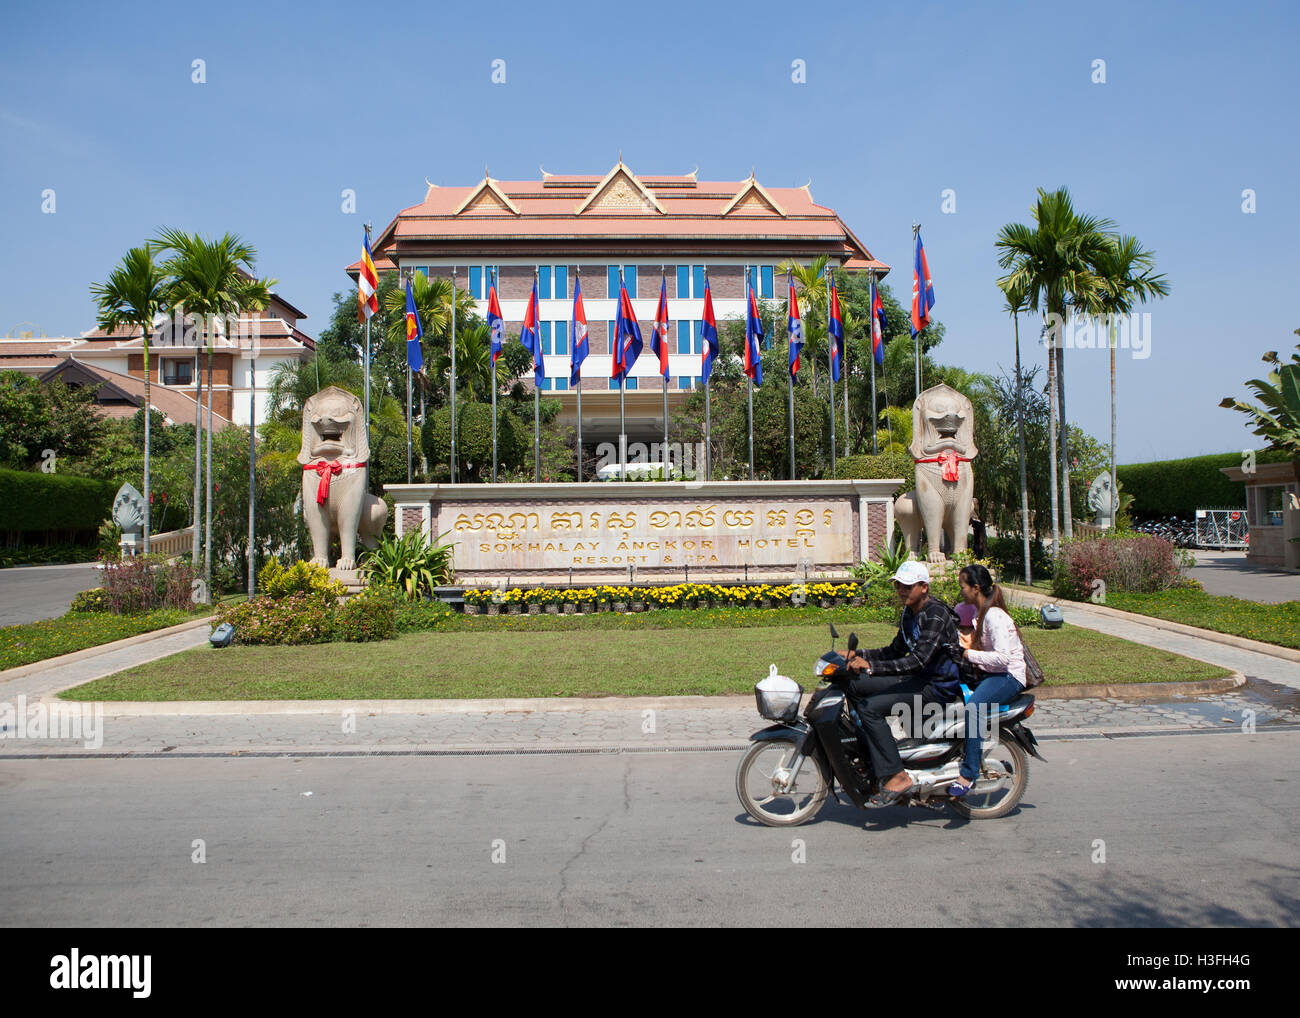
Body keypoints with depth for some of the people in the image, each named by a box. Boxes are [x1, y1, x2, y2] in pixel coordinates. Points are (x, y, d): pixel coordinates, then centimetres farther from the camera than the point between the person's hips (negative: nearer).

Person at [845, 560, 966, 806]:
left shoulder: (936, 614, -19)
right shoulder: (909, 613, 10)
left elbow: (920, 659, -30)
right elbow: (896, 651, 17)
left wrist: (872, 665, -35)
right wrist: (858, 654, 3)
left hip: (939, 687, -10)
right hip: (918, 678, 10)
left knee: (870, 708, -23)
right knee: (855, 685, 1)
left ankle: (896, 777, -19)